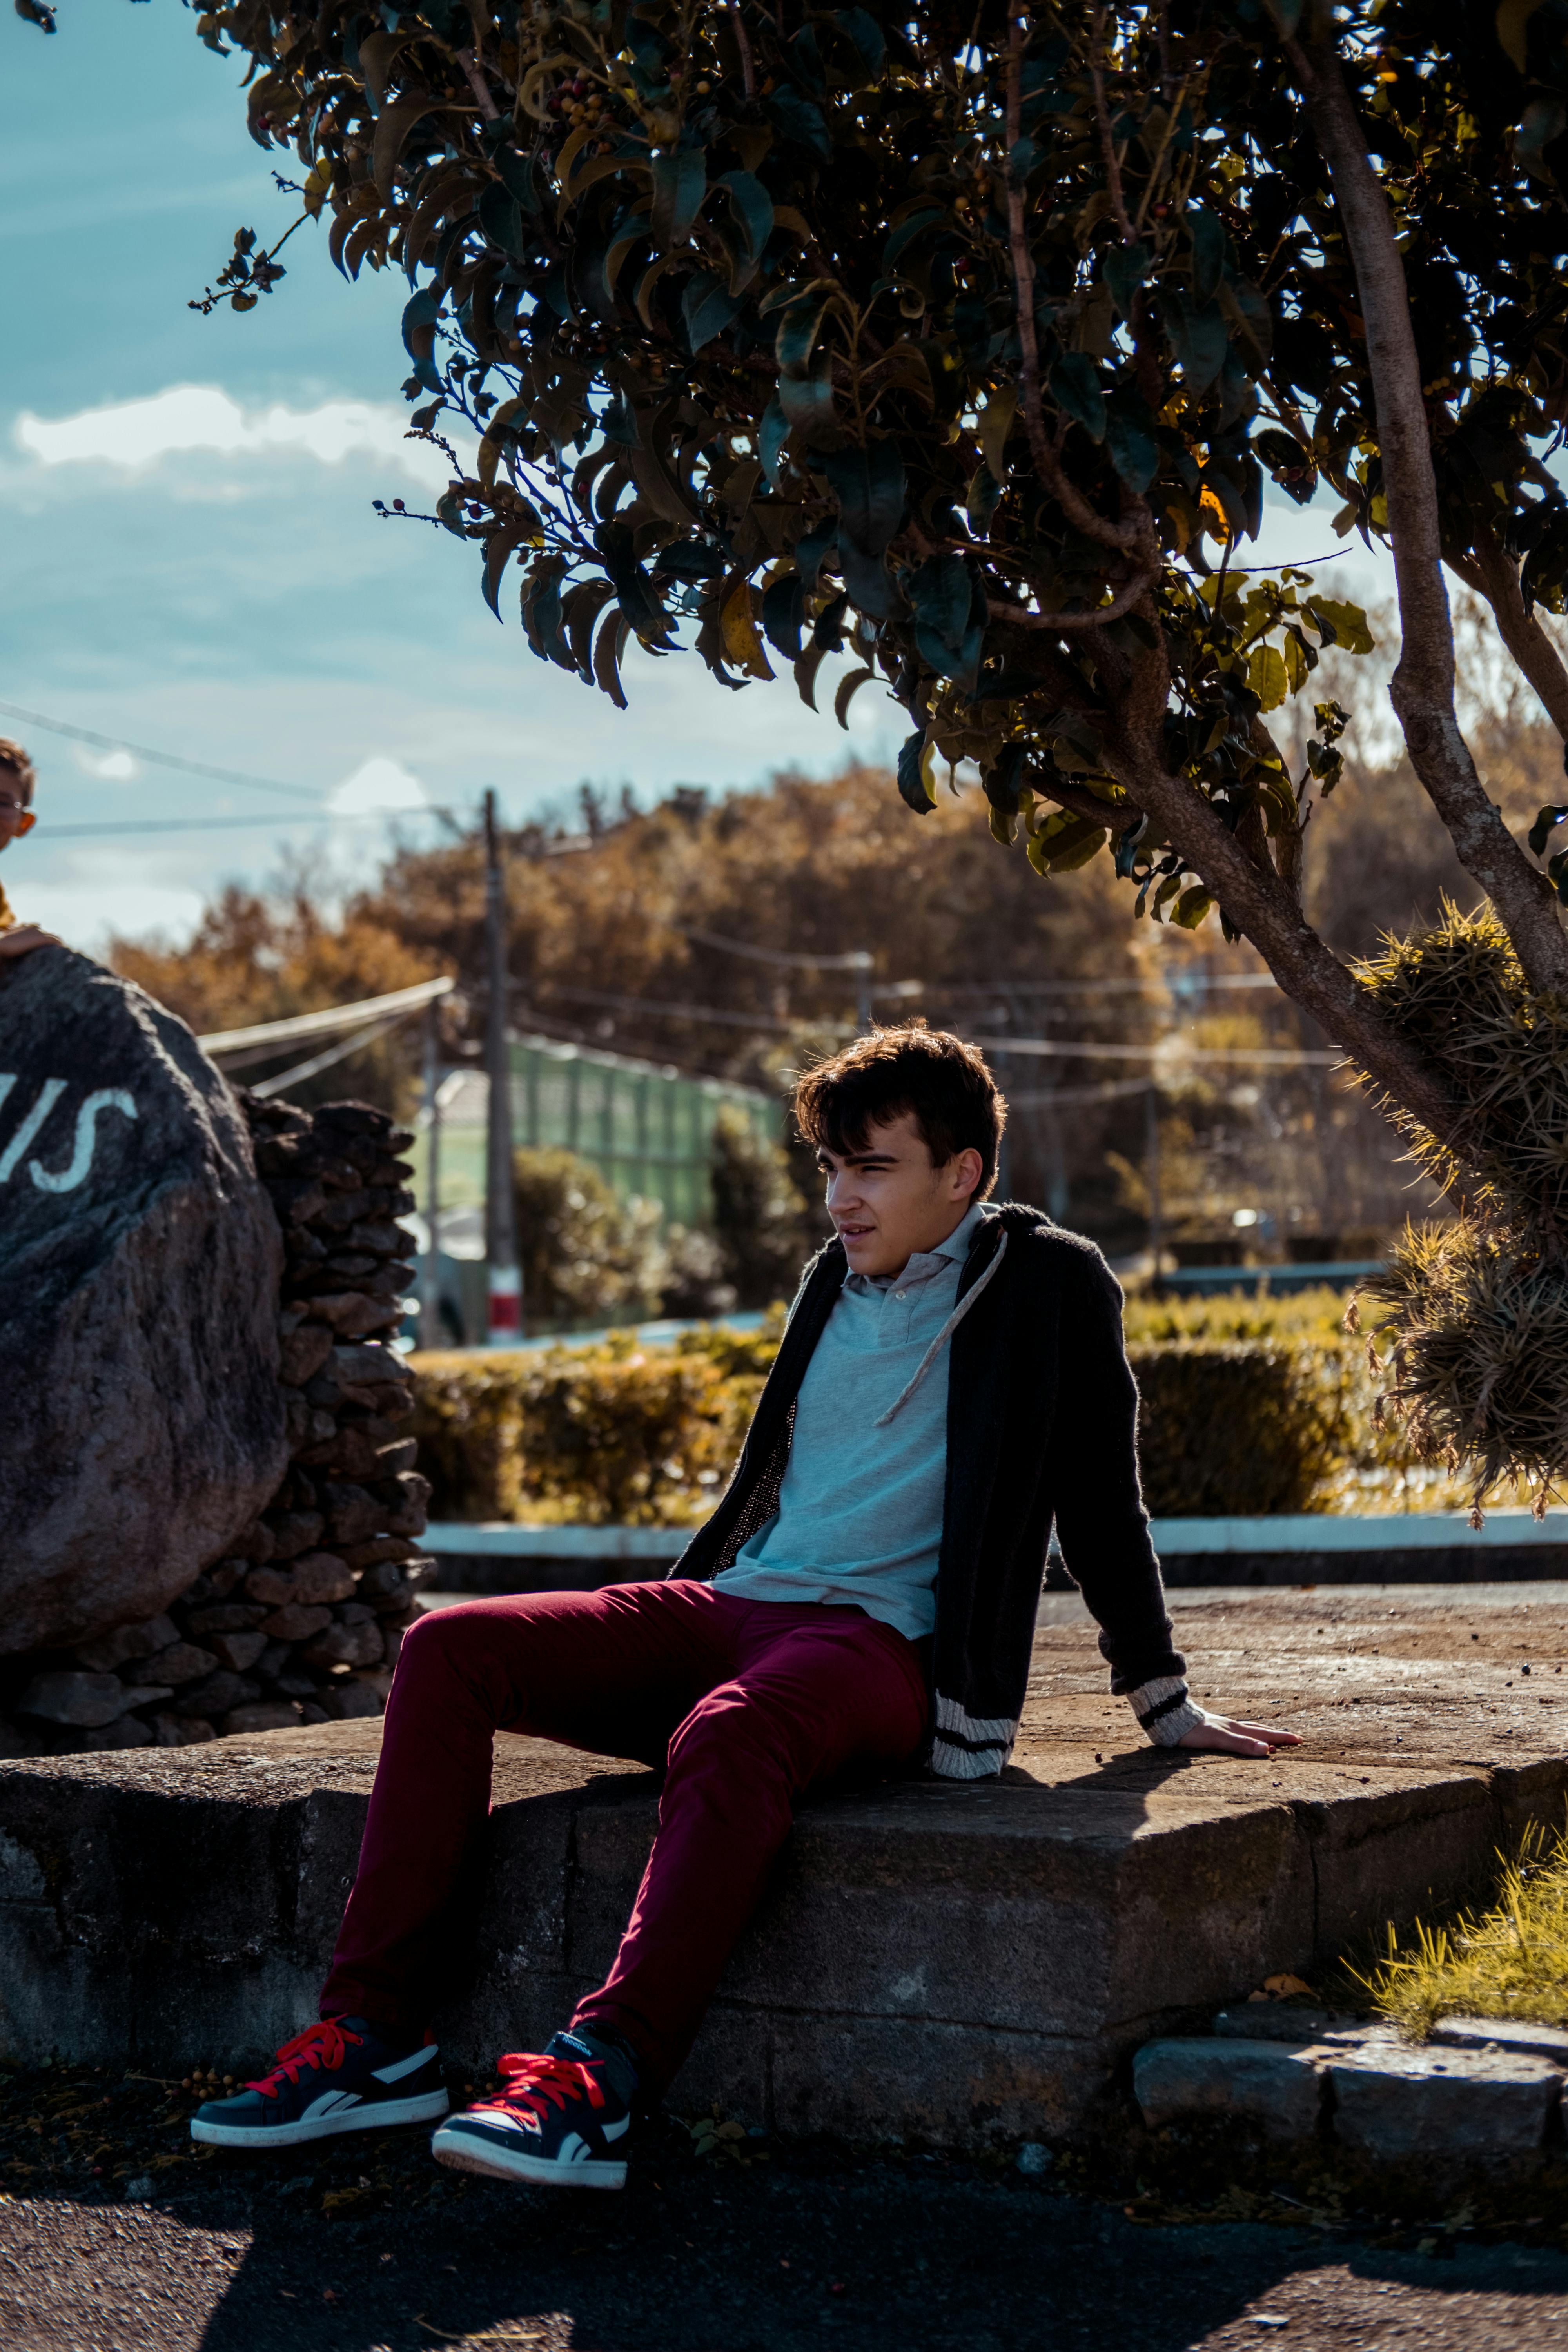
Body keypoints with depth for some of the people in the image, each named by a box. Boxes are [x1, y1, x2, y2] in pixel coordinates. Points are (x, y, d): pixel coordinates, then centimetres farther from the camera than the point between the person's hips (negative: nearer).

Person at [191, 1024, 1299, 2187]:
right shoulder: (835, 1282, 21)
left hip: (885, 1646, -7)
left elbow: (1101, 1495, 9)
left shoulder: (1051, 1283, 4)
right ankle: (378, 2035, -19)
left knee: (728, 1734, -41)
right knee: (449, 1650, -14)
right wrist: (674, 1625, 27)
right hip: (730, 1609, 7)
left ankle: (596, 2081, -48)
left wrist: (1165, 1701, 12)